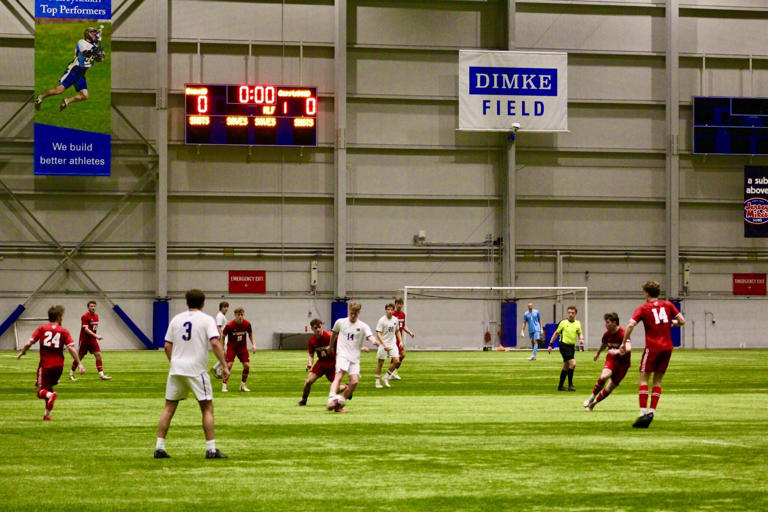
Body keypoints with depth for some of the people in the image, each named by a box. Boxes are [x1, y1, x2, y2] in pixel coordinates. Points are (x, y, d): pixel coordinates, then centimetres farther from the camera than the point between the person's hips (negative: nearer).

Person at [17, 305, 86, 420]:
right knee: (49, 387, 22)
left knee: (41, 390, 2)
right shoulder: (64, 331, 0)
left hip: (45, 364, -2)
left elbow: (29, 343, -5)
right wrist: (79, 364, -7)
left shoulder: (42, 329, 0)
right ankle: (47, 414, 18)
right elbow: (71, 348, -9)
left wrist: (22, 352, 13)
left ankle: (50, 395, -32)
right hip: (58, 365, 2)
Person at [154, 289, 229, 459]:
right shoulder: (207, 320, -2)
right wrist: (224, 365, -12)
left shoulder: (176, 319, 10)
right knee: (207, 408, 2)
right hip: (197, 369, -4)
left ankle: (159, 448, 7)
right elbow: (215, 343, -14)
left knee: (169, 408, 9)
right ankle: (211, 449, -2)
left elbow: (167, 345, 10)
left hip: (176, 368, 4)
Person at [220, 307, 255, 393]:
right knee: (229, 365, -16)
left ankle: (243, 385, 12)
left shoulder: (247, 324, -12)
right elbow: (223, 336, -7)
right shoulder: (229, 325, -21)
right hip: (231, 347, -3)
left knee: (247, 365, -5)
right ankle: (224, 386, -7)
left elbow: (250, 334, 8)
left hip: (242, 347, 3)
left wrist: (253, 344, -1)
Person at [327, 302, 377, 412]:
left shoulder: (363, 326, 1)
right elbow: (334, 333, 26)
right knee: (339, 375, -25)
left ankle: (340, 403, 6)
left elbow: (369, 336, -17)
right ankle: (332, 399, -40)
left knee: (354, 381, -10)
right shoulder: (340, 322, 6)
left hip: (355, 357, 2)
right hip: (342, 354, -2)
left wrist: (374, 341, -41)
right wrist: (331, 347, 35)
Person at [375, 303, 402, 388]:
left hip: (393, 343, 5)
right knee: (380, 362, 1)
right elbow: (378, 333, -15)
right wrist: (384, 345, -24)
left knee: (396, 360, -9)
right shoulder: (382, 320, -11)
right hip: (383, 344, -5)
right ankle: (377, 381, 13)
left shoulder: (395, 320, 5)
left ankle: (386, 377, 9)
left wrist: (400, 341, 8)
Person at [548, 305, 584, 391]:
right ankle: (570, 385, -10)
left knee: (566, 367, 12)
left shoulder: (578, 323, 8)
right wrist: (550, 345, 3)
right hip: (564, 345, -5)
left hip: (572, 346, 5)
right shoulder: (563, 323, -4)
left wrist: (581, 339, -10)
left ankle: (560, 386, 21)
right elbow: (556, 333, 3)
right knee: (573, 364, -18)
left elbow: (580, 333, 14)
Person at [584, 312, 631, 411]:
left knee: (609, 388, -1)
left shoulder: (623, 334, -23)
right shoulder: (607, 334, -3)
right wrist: (598, 353, 40)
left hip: (623, 363, -3)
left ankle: (594, 403, 20)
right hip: (611, 358, 3)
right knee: (604, 376, -29)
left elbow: (628, 348, -41)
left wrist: (618, 351, -60)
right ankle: (592, 397, -12)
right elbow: (603, 344, 21)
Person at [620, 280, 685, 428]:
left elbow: (630, 325, -13)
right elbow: (682, 321, 6)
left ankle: (643, 412, -12)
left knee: (644, 379, 0)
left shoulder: (643, 308, -1)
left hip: (653, 347, -4)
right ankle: (652, 412, 3)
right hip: (667, 347, 4)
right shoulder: (668, 305, 9)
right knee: (658, 380, 10)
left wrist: (623, 343, -6)